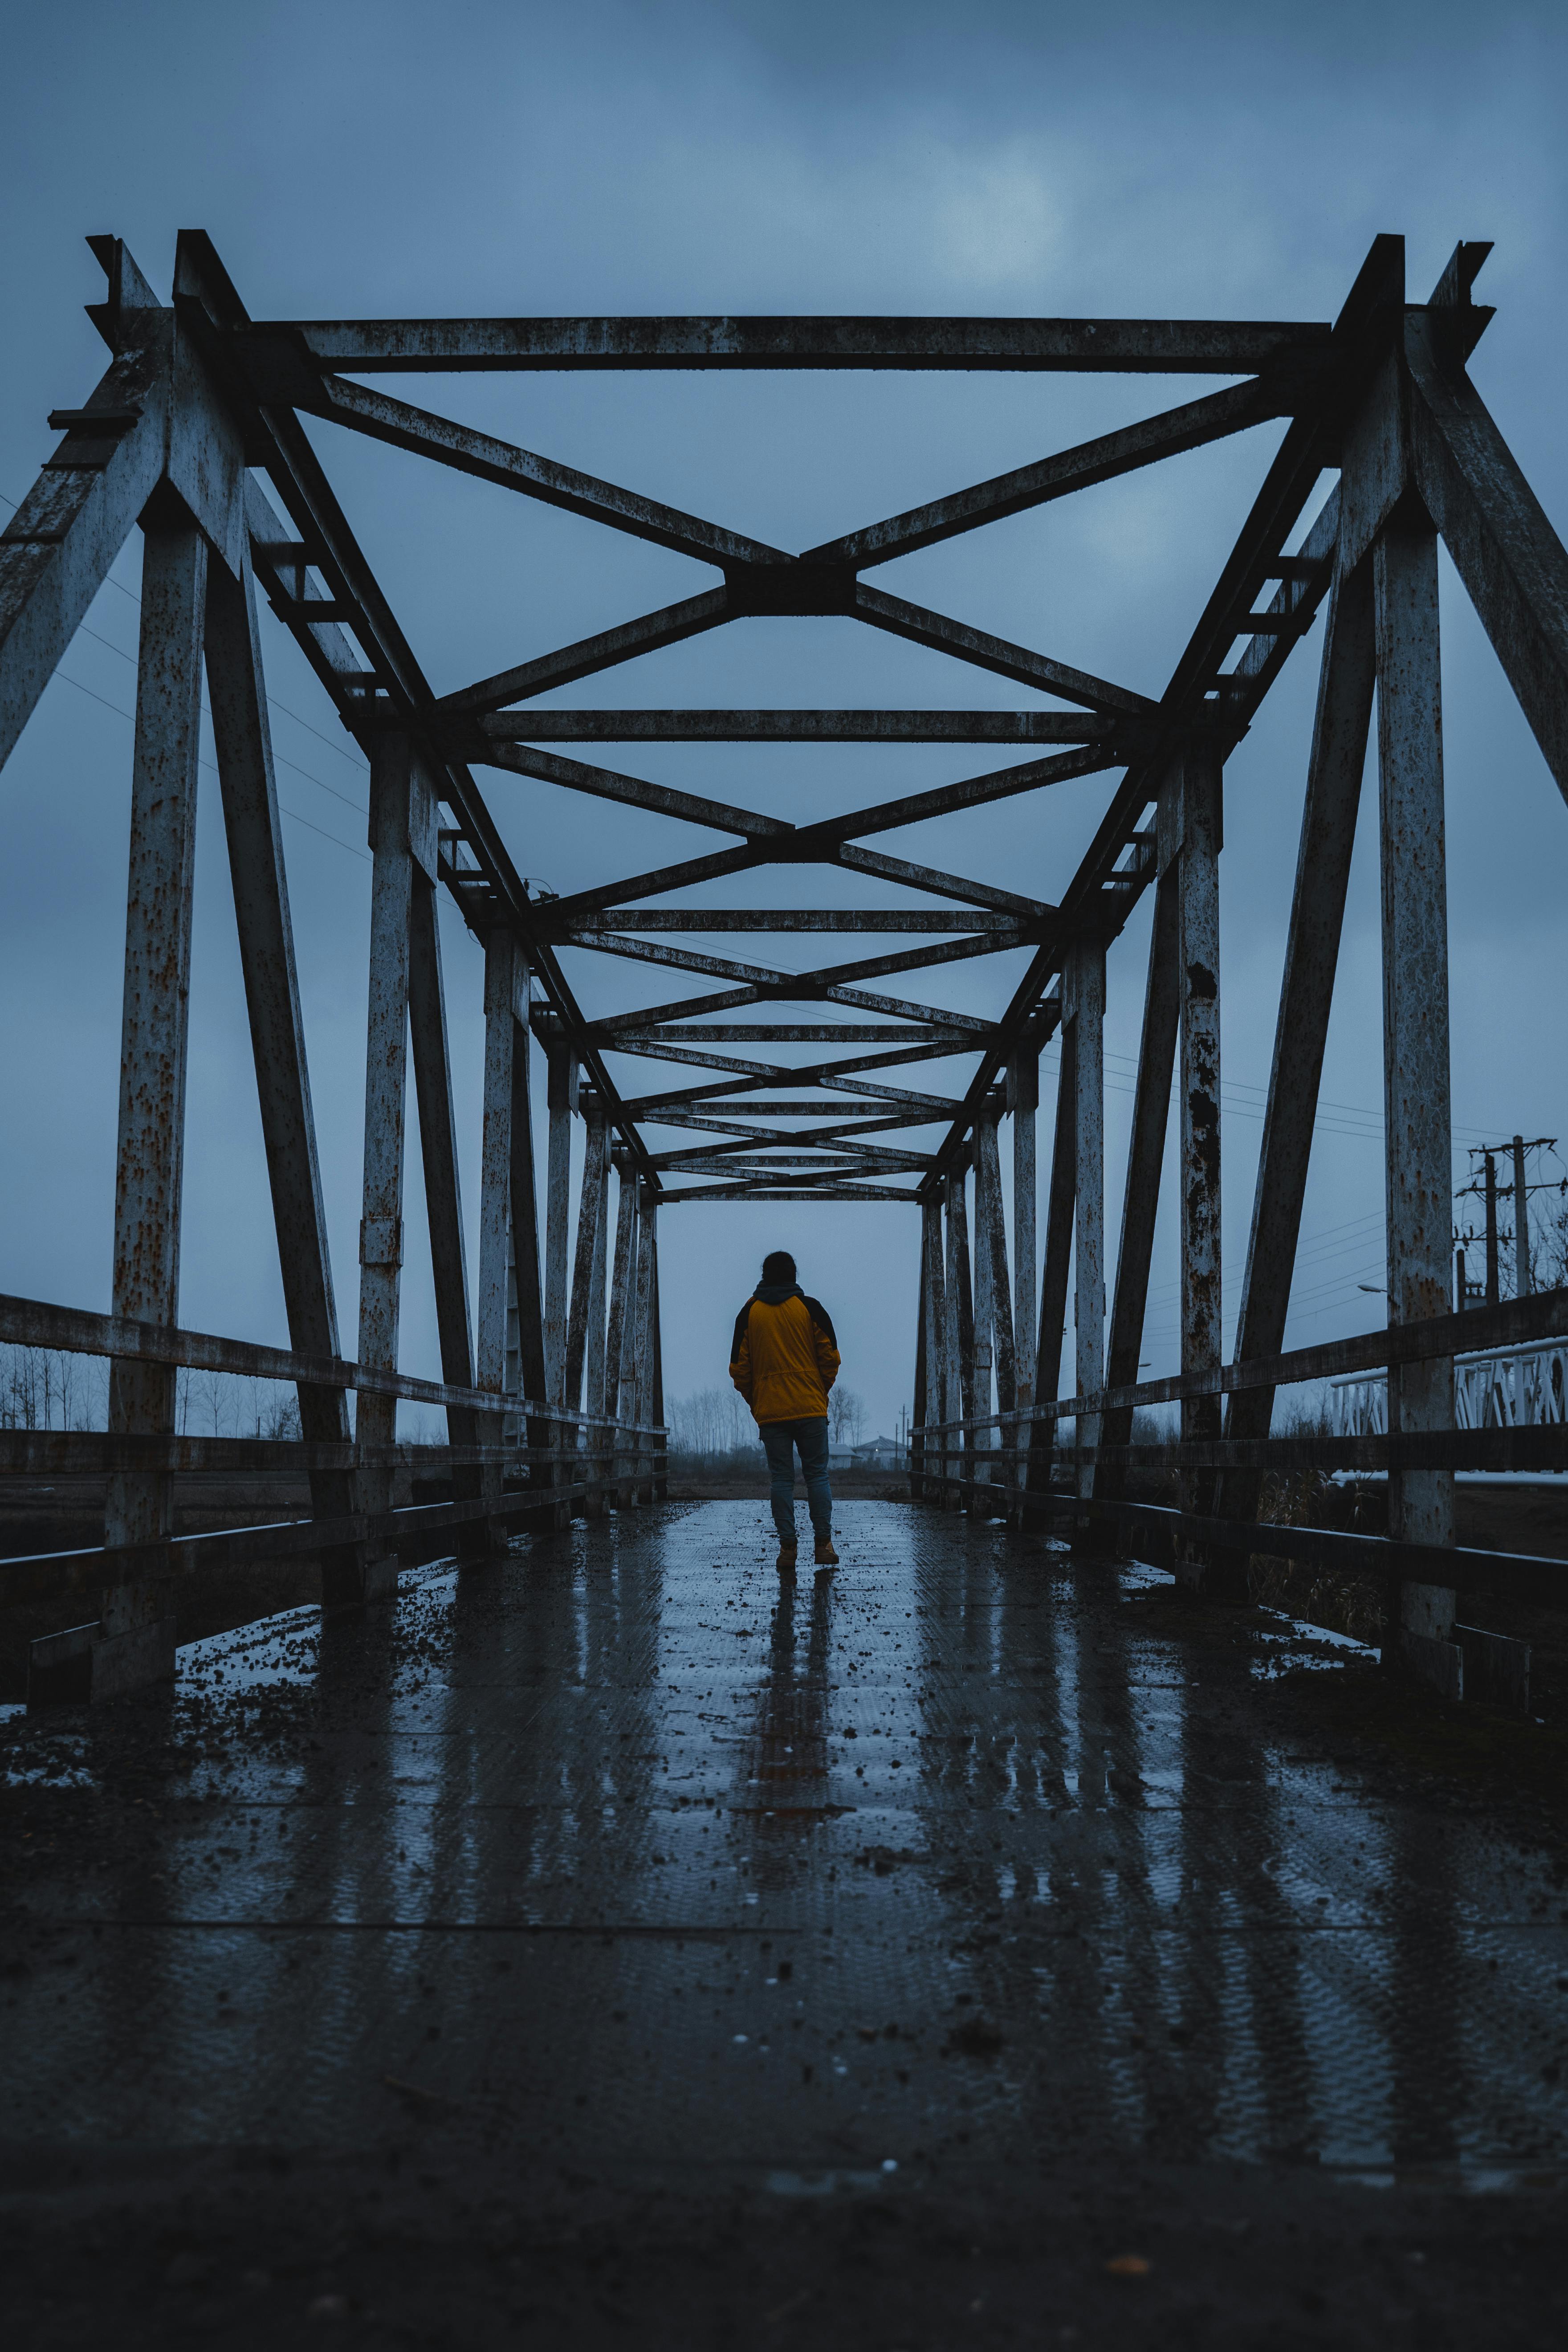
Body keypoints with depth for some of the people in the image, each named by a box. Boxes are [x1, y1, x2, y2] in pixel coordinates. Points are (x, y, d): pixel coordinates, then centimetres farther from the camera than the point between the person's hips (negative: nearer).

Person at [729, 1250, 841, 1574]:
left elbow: (739, 1367, 4)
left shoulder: (749, 1312, 5)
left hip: (770, 1411, 1)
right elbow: (830, 1358, 0)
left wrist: (754, 1401, 15)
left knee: (781, 1479, 3)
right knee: (817, 1474, 5)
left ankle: (787, 1547, -1)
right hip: (811, 1409, -1)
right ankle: (824, 1543, 1)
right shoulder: (810, 1308, 2)